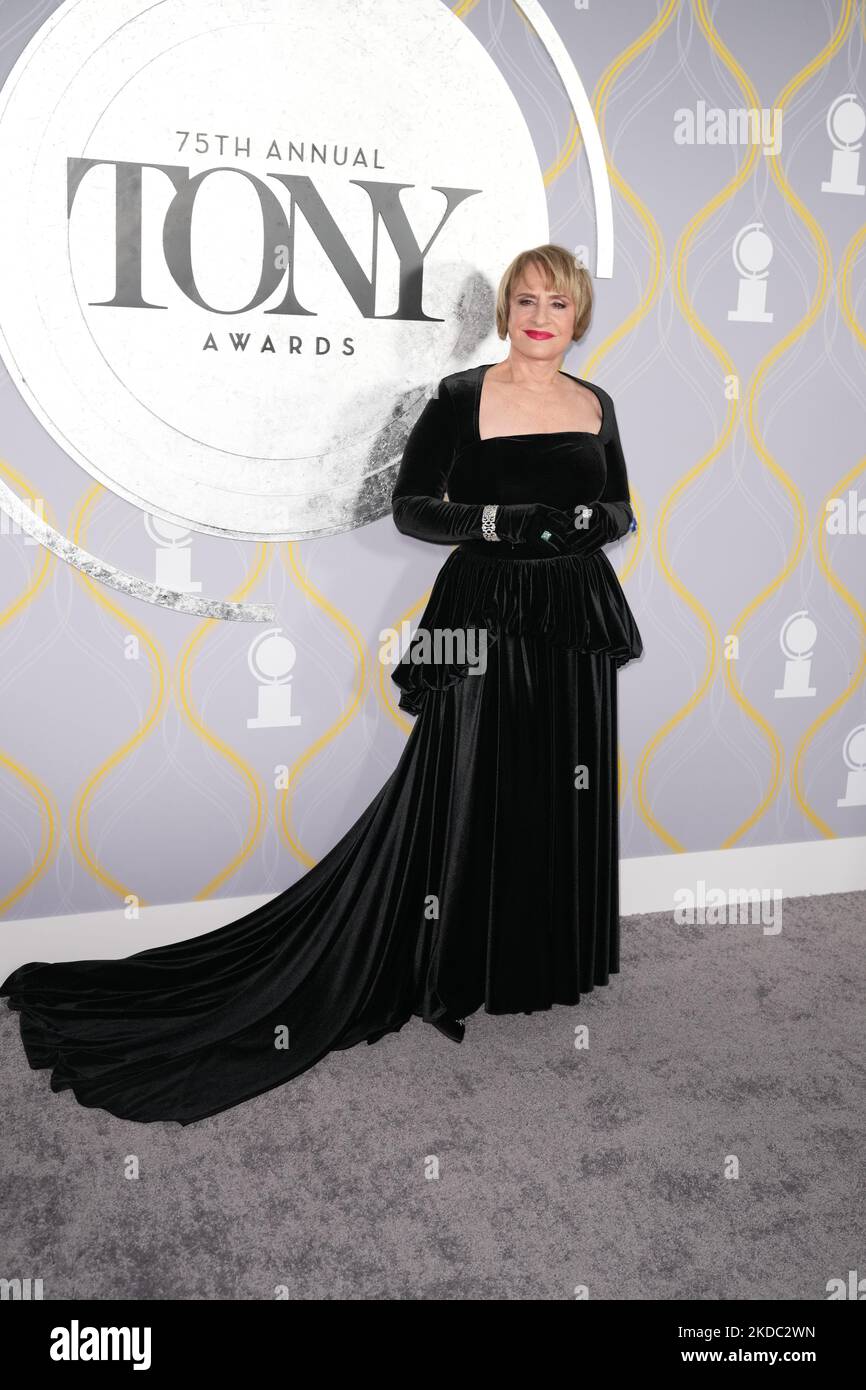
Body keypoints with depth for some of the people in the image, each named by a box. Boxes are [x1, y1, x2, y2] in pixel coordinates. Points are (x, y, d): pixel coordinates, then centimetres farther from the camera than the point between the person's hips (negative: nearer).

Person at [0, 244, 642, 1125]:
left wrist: (595, 520, -7)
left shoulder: (596, 406, 9)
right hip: (484, 620, -5)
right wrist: (492, 521, -19)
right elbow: (409, 506, -5)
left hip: (577, 620, 5)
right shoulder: (460, 398, -5)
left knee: (567, 797, 11)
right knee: (466, 798, 0)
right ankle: (456, 971, 17)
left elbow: (621, 511, 15)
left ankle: (553, 961, 30)